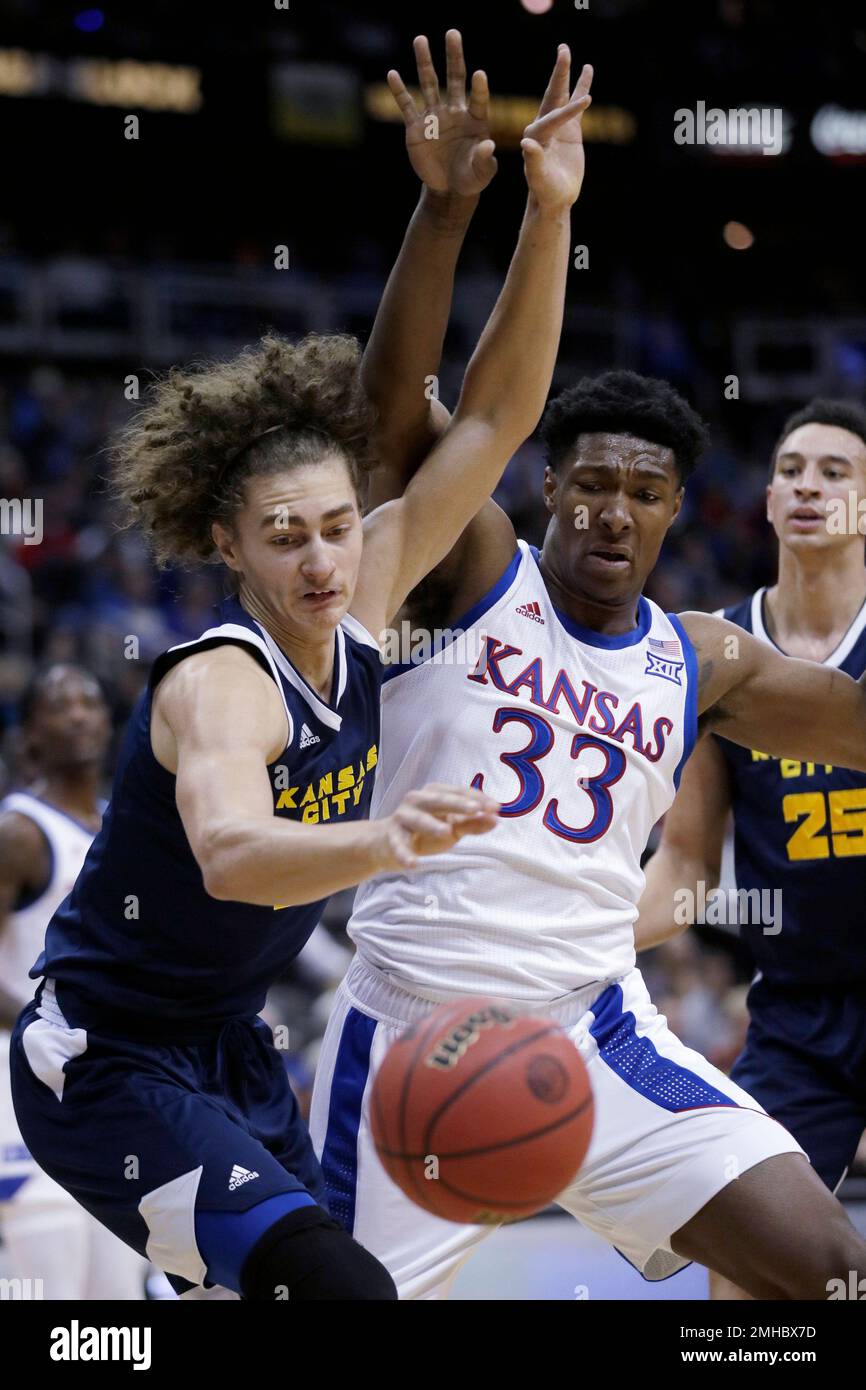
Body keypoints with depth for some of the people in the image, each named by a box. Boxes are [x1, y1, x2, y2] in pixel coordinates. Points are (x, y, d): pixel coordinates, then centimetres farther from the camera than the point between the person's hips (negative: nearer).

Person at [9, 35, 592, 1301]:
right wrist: (382, 840, -66)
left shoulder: (357, 612, -4)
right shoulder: (219, 683, -25)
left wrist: (549, 215, -12)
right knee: (340, 1286, -24)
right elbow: (229, 853, -47)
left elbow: (494, 418, -2)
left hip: (224, 1049, 9)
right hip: (105, 1060, -9)